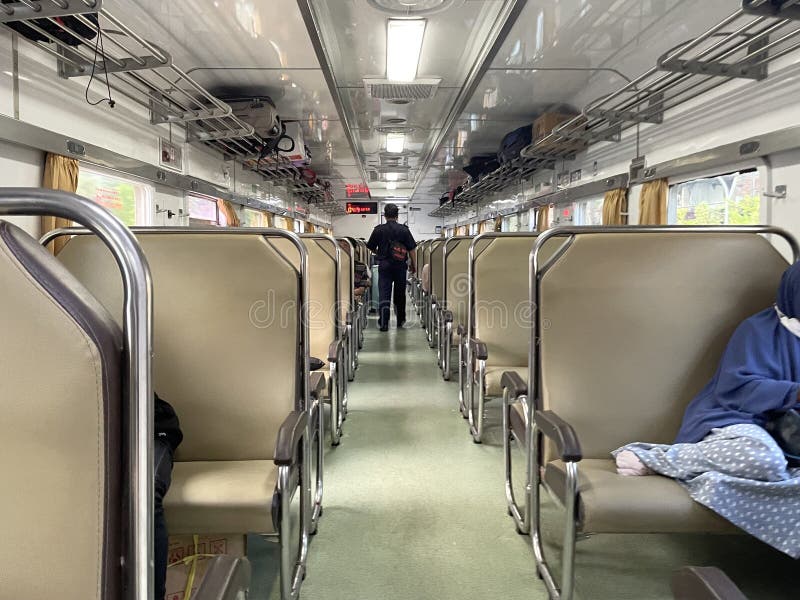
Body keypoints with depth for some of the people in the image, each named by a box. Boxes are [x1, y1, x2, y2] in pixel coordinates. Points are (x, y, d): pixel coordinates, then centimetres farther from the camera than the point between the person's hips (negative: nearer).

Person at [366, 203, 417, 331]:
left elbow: (371, 247, 8)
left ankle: (383, 323, -10)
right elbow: (412, 249, -2)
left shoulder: (378, 230, -2)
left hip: (384, 266, -1)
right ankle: (400, 320, 25)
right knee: (400, 294, 14)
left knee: (383, 294, 0)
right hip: (400, 266, 1)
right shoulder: (404, 230, -2)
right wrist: (413, 265, 8)